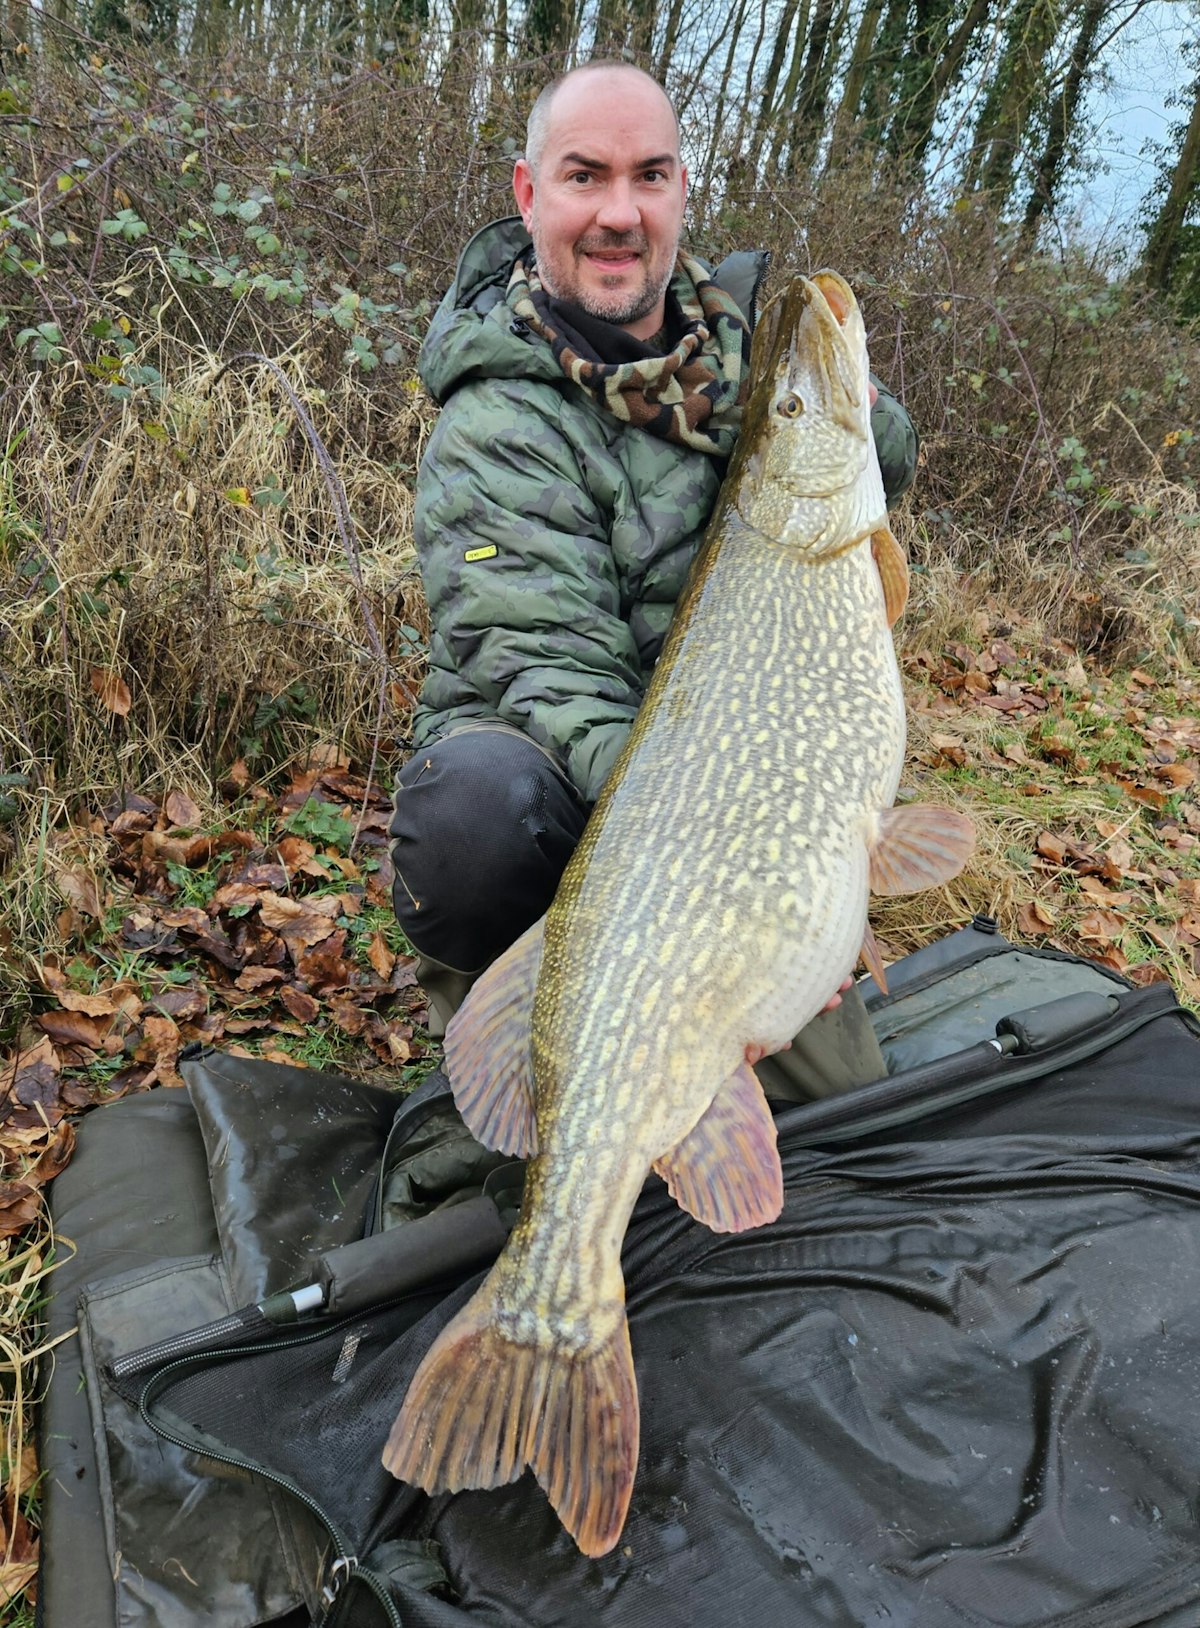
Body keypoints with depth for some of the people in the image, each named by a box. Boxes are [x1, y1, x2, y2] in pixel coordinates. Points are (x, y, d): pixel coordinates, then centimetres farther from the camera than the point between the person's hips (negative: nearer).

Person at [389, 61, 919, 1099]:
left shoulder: (735, 320, 2)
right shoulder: (496, 425, -18)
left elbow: (892, 469, 12)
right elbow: (549, 663, -28)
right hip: (555, 772, -5)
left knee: (845, 1083, 6)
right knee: (480, 800, -42)